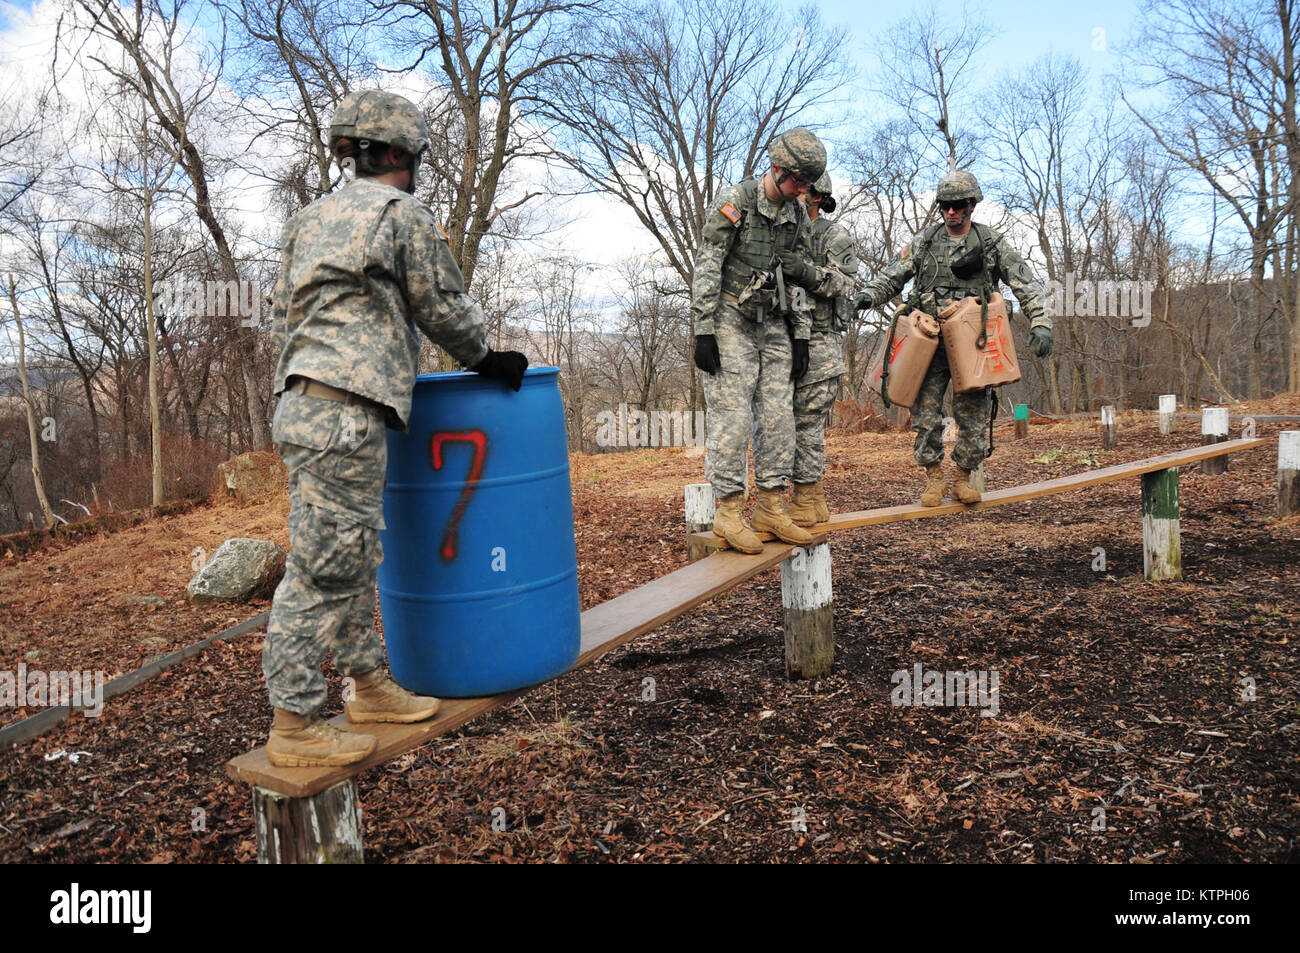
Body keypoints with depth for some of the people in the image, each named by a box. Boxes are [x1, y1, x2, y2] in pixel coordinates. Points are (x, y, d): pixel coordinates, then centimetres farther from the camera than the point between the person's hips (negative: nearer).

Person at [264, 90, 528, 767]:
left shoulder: (310, 219, 22)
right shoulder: (404, 215, -3)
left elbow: (283, 316, 22)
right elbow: (444, 309, 0)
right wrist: (487, 360, 15)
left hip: (302, 405, 9)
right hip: (346, 414, -9)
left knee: (353, 559, 15)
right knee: (323, 566, -5)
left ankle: (368, 685, 26)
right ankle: (293, 725, 3)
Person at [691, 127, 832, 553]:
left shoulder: (797, 216, 10)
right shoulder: (733, 202, -10)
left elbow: (800, 281, 15)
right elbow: (706, 268, -13)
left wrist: (800, 336, 9)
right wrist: (703, 331, -18)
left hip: (774, 325, 7)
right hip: (731, 322, -6)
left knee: (779, 416, 2)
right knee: (733, 416, -10)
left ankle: (771, 509, 9)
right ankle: (727, 510, -3)